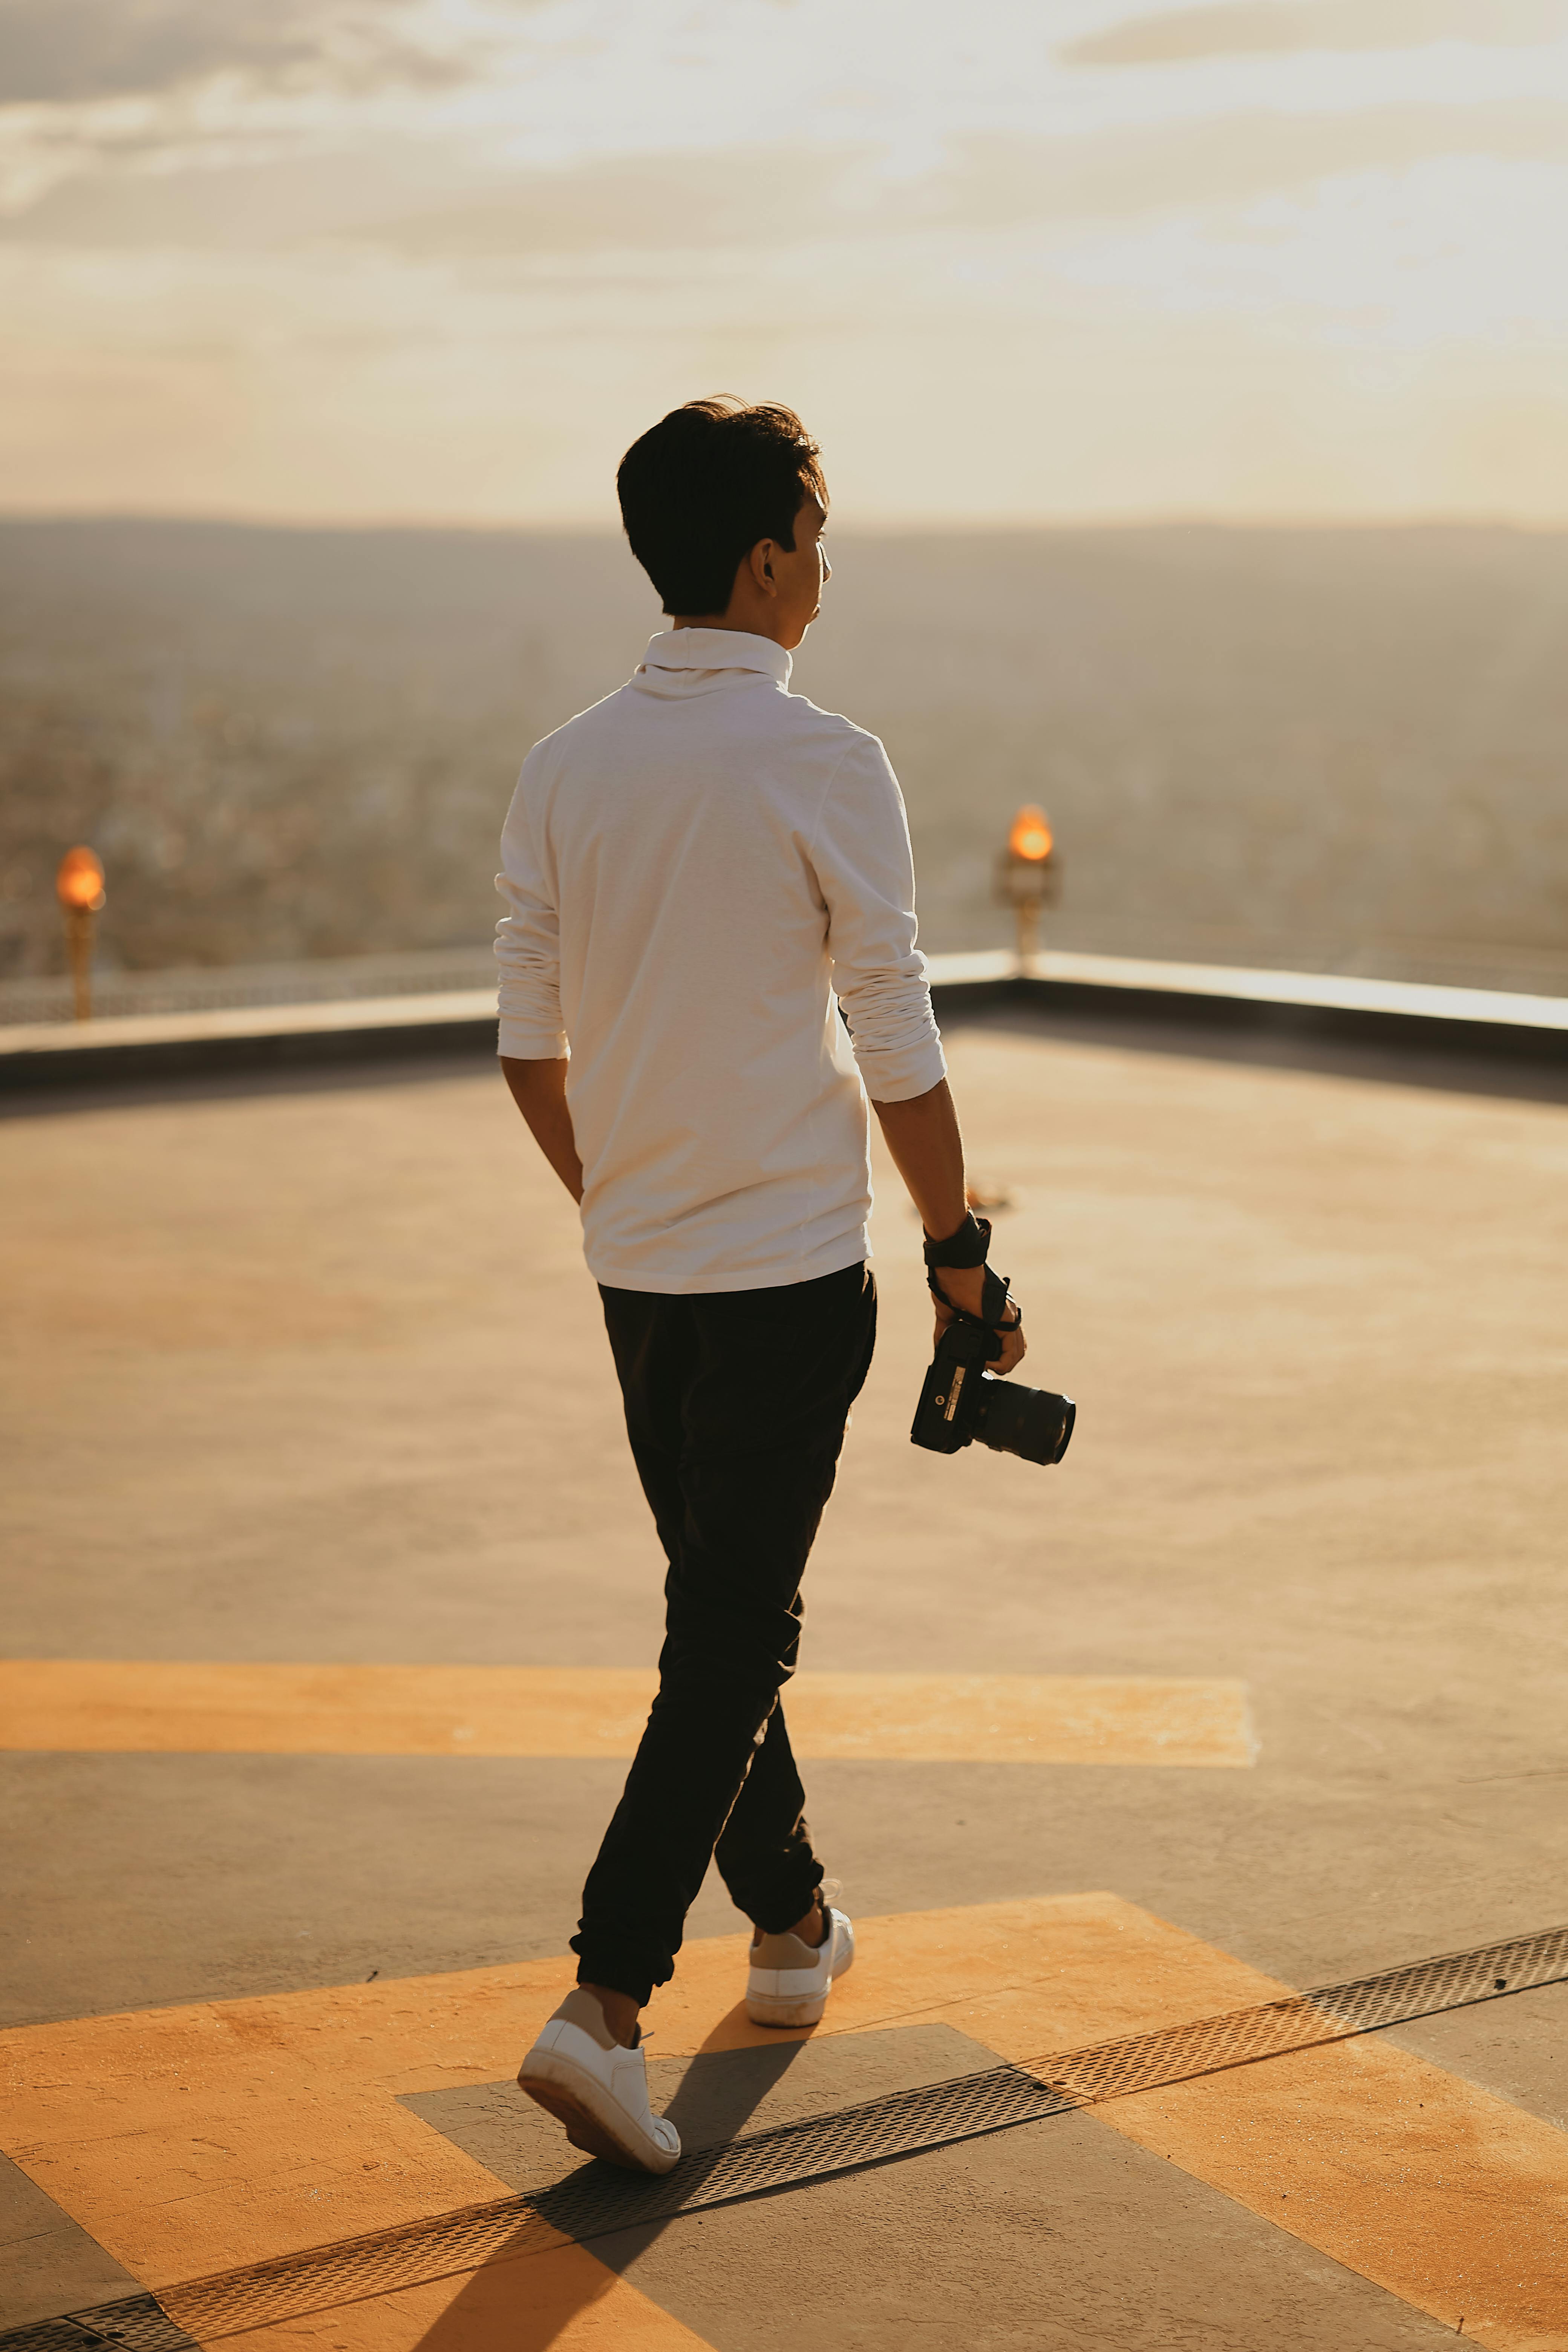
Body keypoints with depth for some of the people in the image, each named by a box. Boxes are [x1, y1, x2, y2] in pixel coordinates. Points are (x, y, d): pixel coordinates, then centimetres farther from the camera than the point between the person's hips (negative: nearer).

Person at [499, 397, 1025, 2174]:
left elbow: (530, 1041, 8)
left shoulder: (564, 768, 2)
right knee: (731, 1639, -2)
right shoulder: (825, 768, -13)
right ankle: (605, 2001, -9)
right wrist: (959, 1251, 2)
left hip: (638, 1272, 6)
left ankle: (789, 1926, 35)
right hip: (788, 1272, -6)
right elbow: (898, 1049, -10)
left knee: (723, 1607, 20)